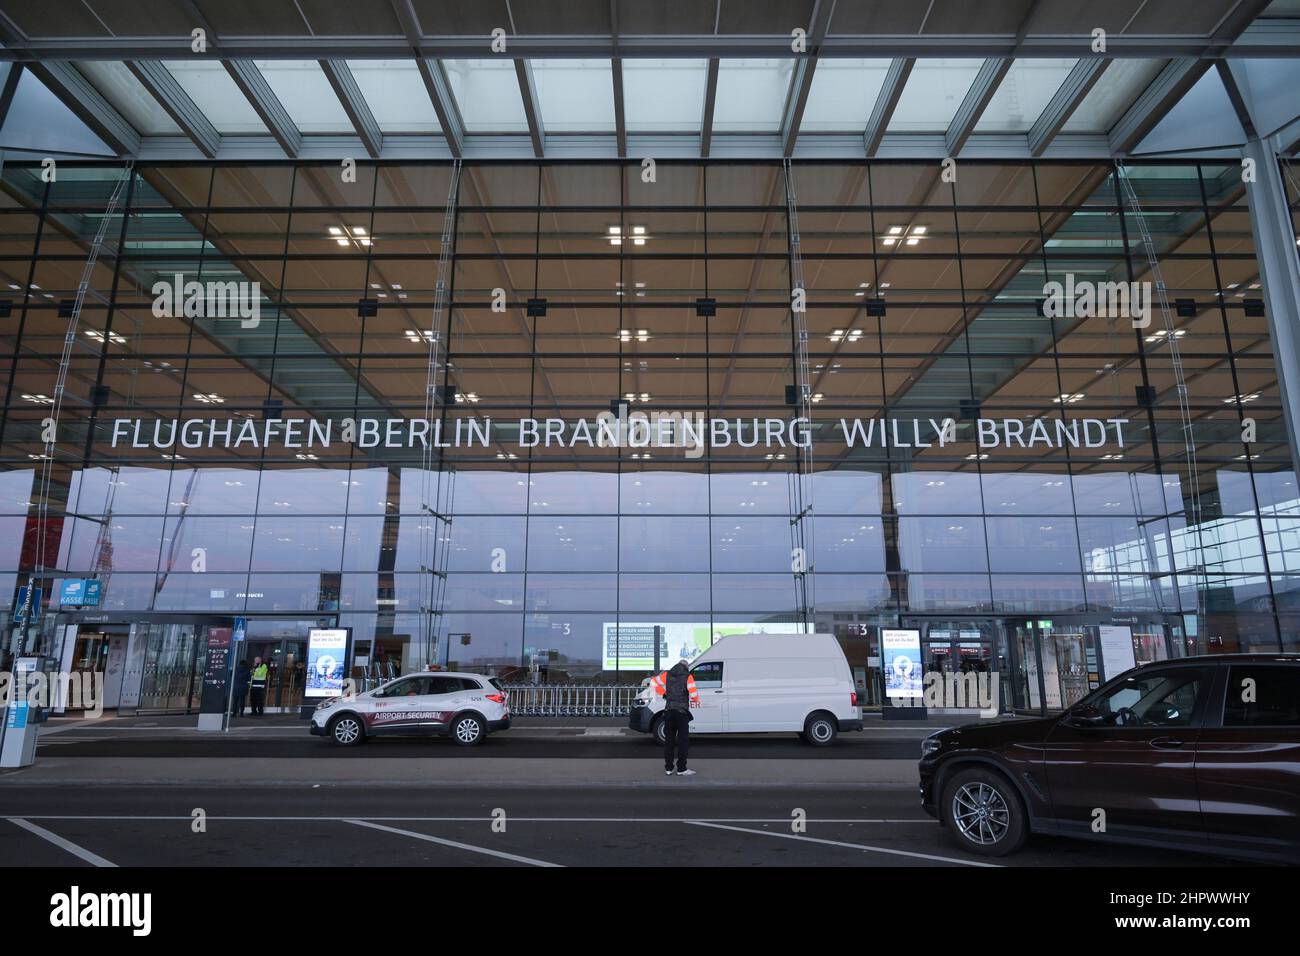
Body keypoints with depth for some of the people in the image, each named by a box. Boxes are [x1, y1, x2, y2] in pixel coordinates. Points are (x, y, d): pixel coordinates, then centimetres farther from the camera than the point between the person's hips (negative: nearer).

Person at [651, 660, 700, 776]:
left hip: (669, 711, 4)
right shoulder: (687, 677, -3)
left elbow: (653, 682, 14)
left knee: (669, 740, 10)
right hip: (682, 711, -4)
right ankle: (681, 769, 1)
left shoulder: (667, 675, 8)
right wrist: (696, 700, 10)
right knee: (683, 740, 2)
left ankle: (668, 769, 13)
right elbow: (693, 693, -12)